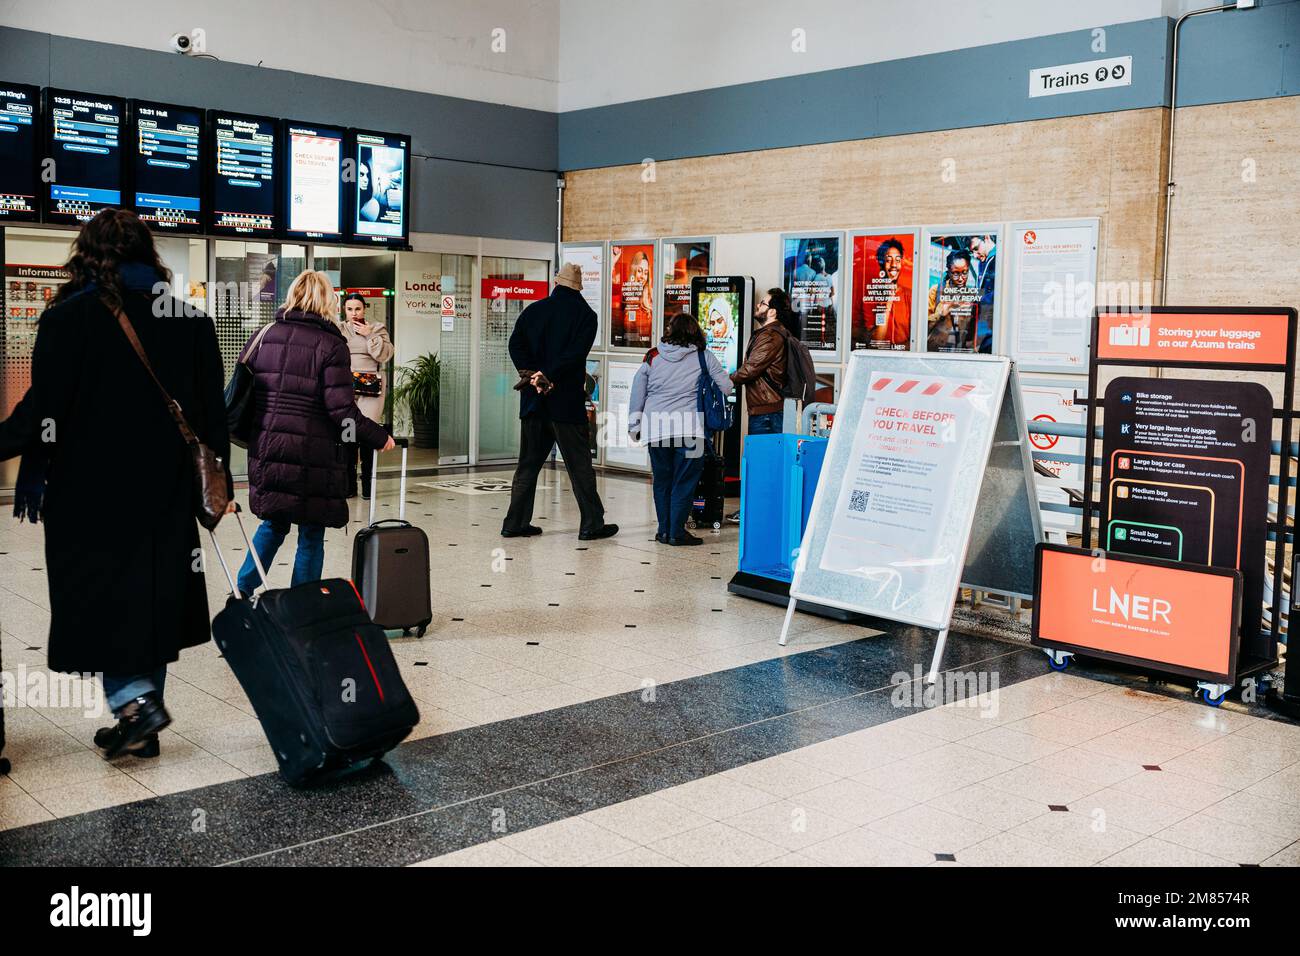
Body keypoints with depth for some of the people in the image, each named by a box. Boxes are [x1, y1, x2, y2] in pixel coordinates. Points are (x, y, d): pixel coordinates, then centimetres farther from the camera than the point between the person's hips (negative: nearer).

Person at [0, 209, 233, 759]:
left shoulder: (69, 318, -7)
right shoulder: (191, 320, 4)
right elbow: (213, 414, 5)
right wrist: (217, 481, 12)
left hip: (91, 491, -4)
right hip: (166, 494, 4)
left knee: (95, 599, 8)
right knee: (153, 601, 12)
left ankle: (134, 701, -8)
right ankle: (141, 728, 19)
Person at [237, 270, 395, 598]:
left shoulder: (263, 337, 7)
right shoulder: (331, 345, -9)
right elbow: (342, 411, -14)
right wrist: (378, 438, -1)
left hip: (265, 452, 5)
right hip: (312, 458, -5)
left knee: (273, 524, 23)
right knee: (311, 535, 7)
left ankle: (243, 590, 20)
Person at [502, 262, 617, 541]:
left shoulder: (534, 310, 8)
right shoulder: (585, 314, -3)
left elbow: (515, 345, -2)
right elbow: (576, 353, -16)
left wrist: (531, 374, -9)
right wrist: (548, 376, -17)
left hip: (533, 400, 4)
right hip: (566, 401, -4)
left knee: (528, 463, 11)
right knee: (580, 464, 3)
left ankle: (516, 523, 11)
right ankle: (592, 524, 6)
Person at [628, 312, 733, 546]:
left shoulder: (652, 357, 6)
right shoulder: (704, 357, 0)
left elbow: (637, 394, 9)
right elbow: (726, 388, 3)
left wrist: (634, 425, 19)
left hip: (656, 429, 3)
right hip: (690, 429, -2)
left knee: (662, 480, 14)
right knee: (684, 482, 4)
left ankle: (664, 530, 17)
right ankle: (676, 532, 3)